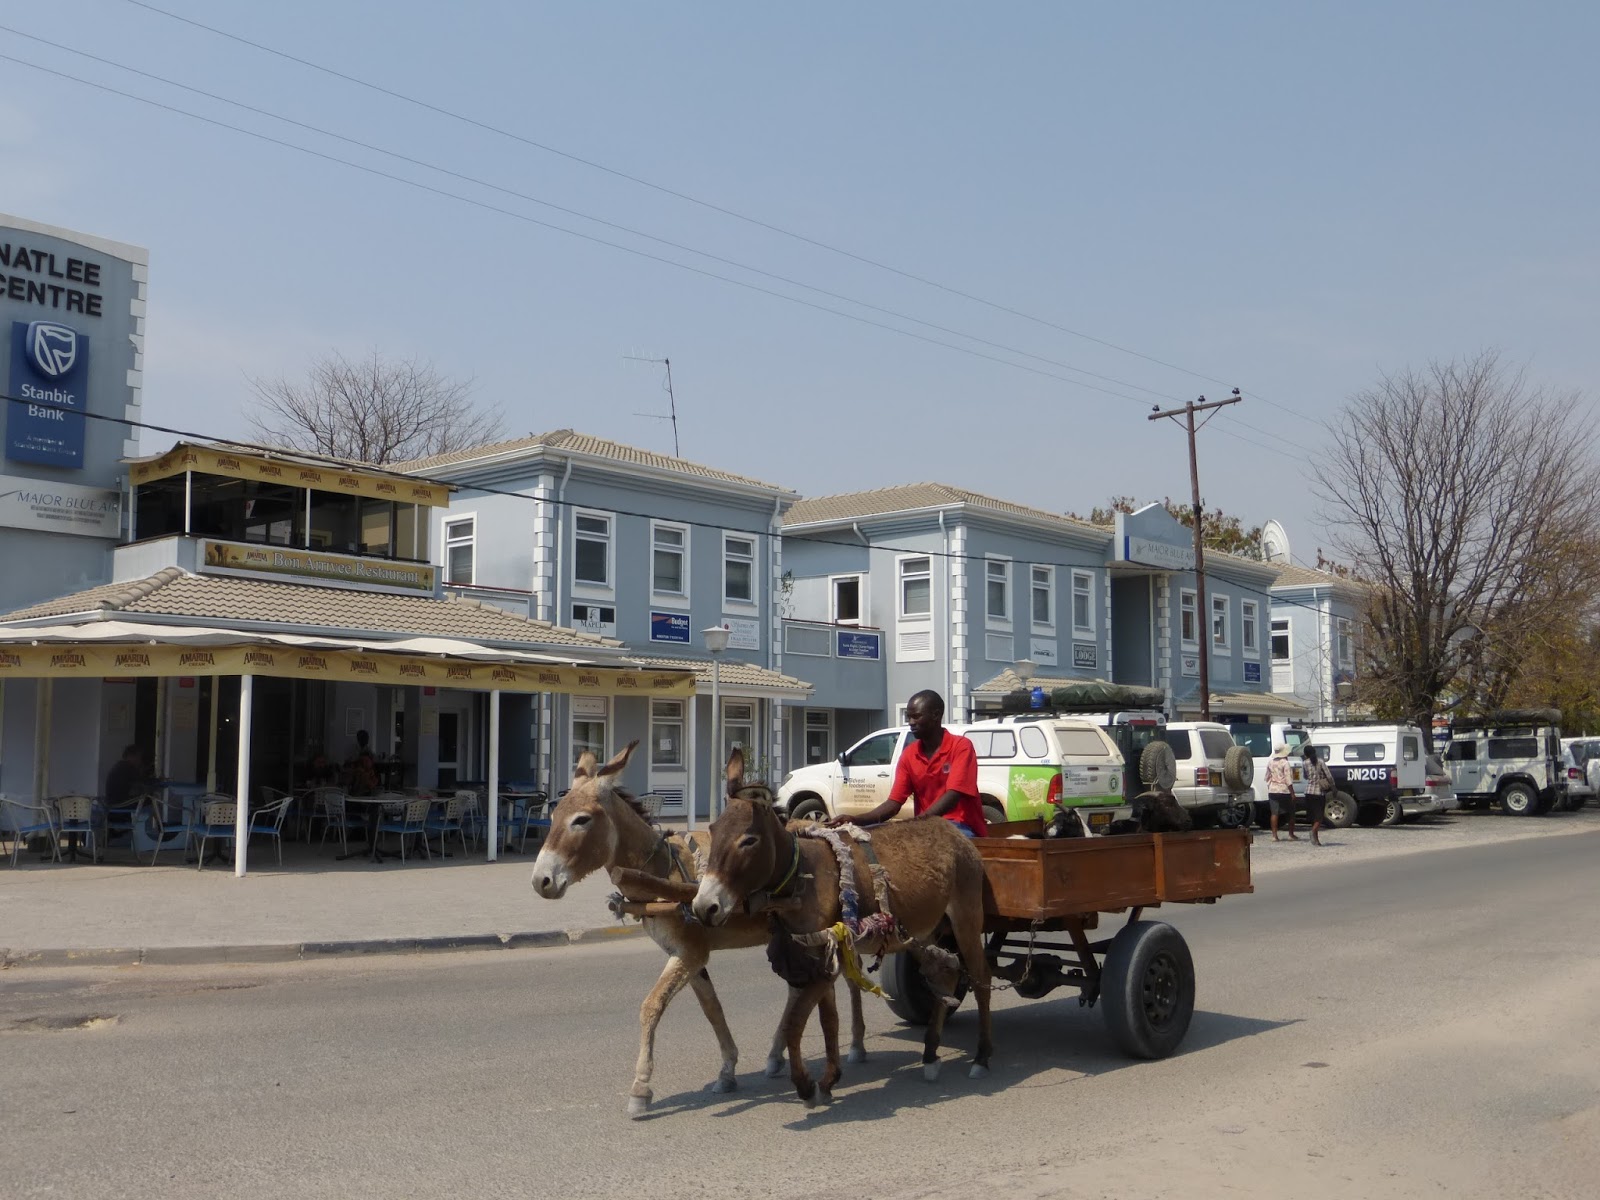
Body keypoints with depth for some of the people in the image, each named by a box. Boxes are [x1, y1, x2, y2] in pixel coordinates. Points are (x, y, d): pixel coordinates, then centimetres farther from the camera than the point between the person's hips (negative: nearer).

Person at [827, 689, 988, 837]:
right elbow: (894, 802, 3)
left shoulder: (961, 746, -7)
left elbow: (952, 795, -20)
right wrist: (856, 820, -14)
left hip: (961, 827, -5)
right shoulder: (909, 754, 9)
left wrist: (920, 821, -37)